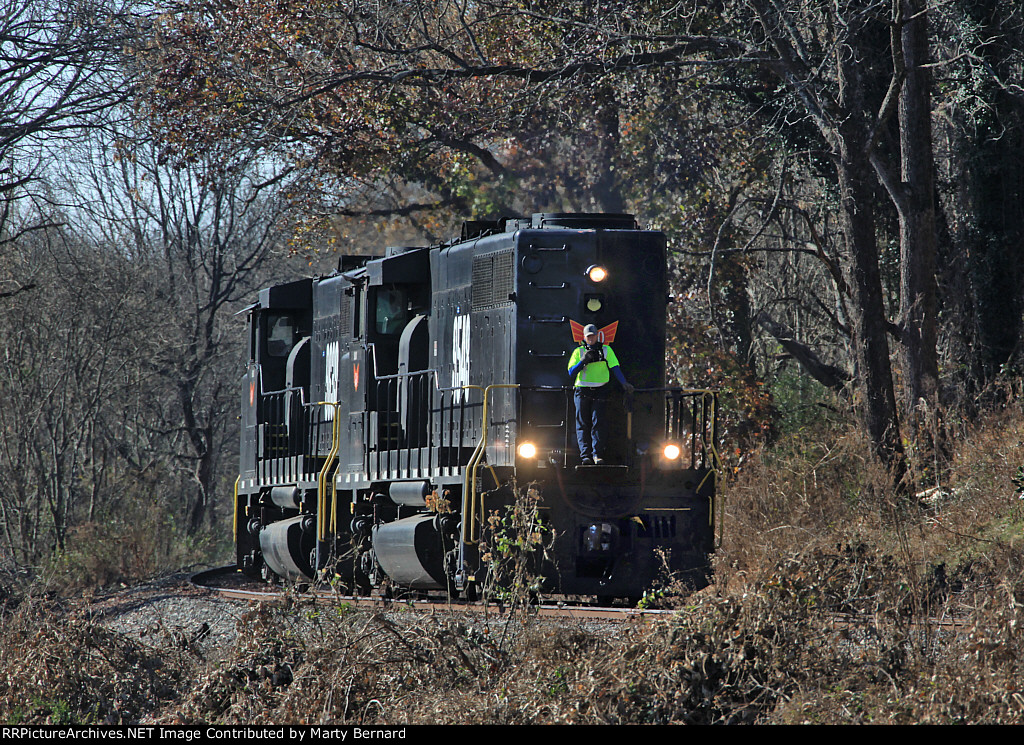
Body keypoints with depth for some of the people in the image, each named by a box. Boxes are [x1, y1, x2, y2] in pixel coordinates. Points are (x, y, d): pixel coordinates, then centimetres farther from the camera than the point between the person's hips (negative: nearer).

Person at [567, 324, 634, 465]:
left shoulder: (606, 350, 12)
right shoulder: (578, 352, 11)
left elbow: (615, 369, 6)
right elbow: (571, 372, 3)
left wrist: (624, 384, -7)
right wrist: (583, 361, -12)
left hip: (600, 391, -1)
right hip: (582, 391, 1)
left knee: (598, 422, -10)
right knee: (583, 424, -5)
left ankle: (597, 455, -14)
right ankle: (585, 455, -8)